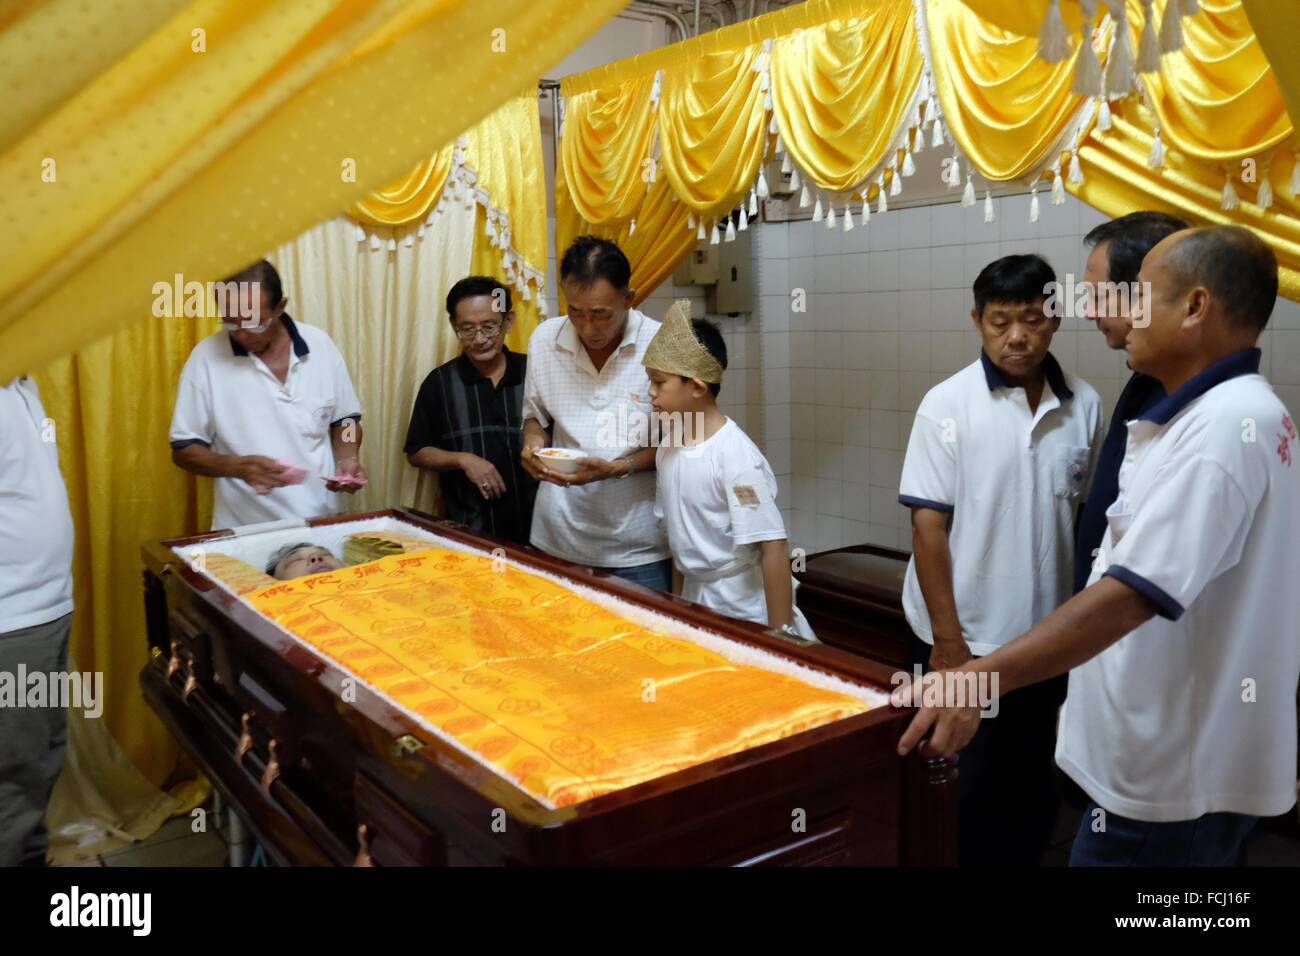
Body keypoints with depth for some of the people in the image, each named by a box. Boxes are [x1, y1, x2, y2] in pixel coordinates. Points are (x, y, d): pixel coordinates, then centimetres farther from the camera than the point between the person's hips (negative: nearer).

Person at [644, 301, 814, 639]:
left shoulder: (735, 456, -22)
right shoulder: (668, 445, 0)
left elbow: (773, 546, -23)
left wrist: (780, 633, -21)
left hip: (743, 604, -6)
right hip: (695, 597, 7)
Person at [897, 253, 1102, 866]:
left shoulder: (1084, 407, 1)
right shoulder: (947, 405, -10)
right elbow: (928, 524, -11)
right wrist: (948, 640, -12)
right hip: (964, 639, -3)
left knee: (1036, 791, 16)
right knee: (961, 796, 9)